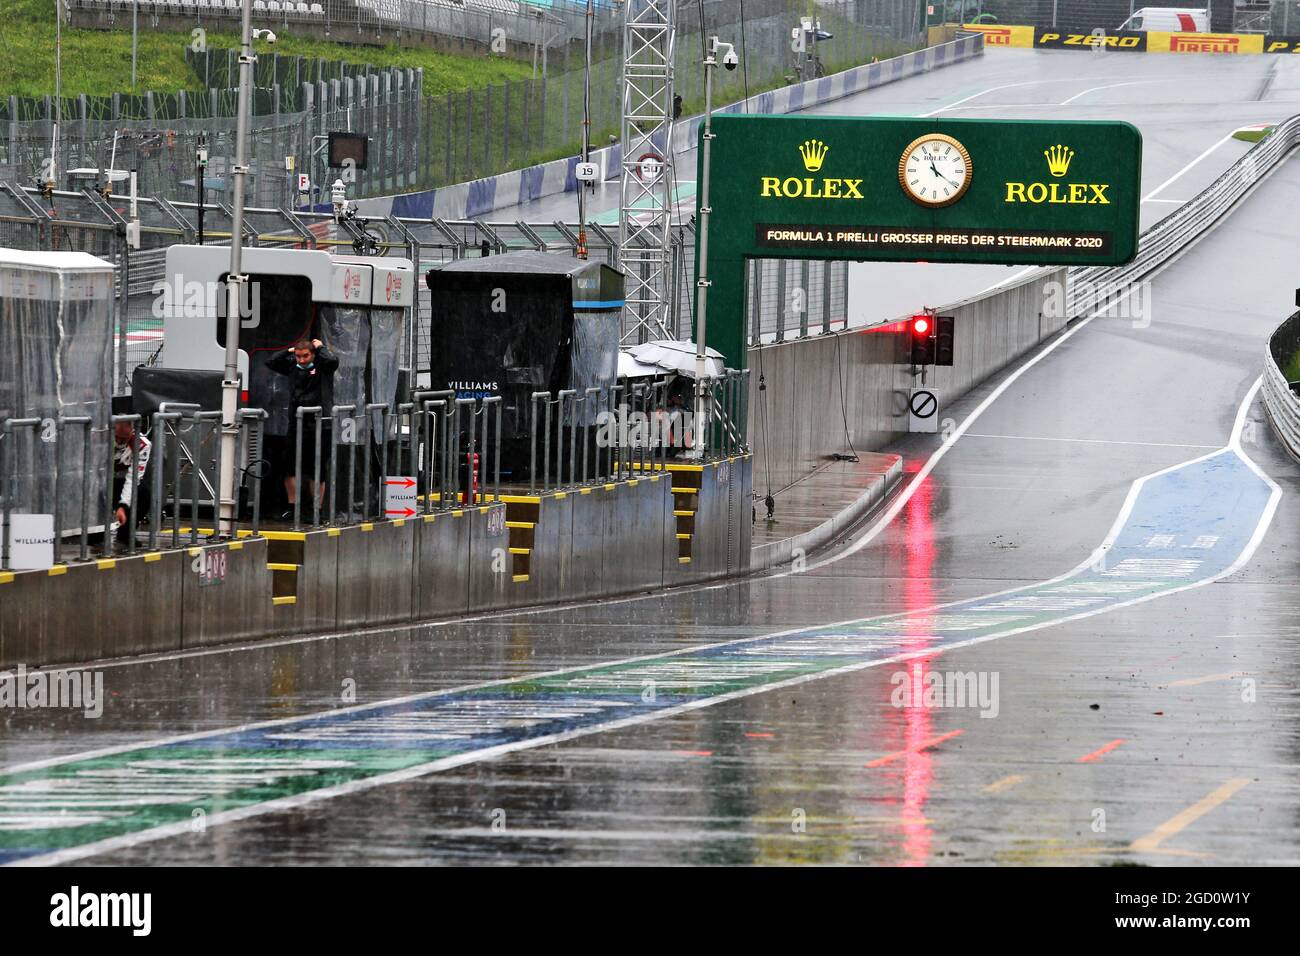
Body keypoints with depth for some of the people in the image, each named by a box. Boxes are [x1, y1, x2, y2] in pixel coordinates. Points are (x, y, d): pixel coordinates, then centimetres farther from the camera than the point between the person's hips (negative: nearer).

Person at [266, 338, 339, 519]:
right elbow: (270, 363, 14)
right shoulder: (292, 366, 11)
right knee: (290, 468, 6)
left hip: (318, 426, -4)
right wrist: (288, 352, 8)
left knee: (318, 471, 1)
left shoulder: (322, 367, -1)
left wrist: (320, 347, -4)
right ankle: (292, 507, 17)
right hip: (296, 424, 5)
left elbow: (332, 361, -21)